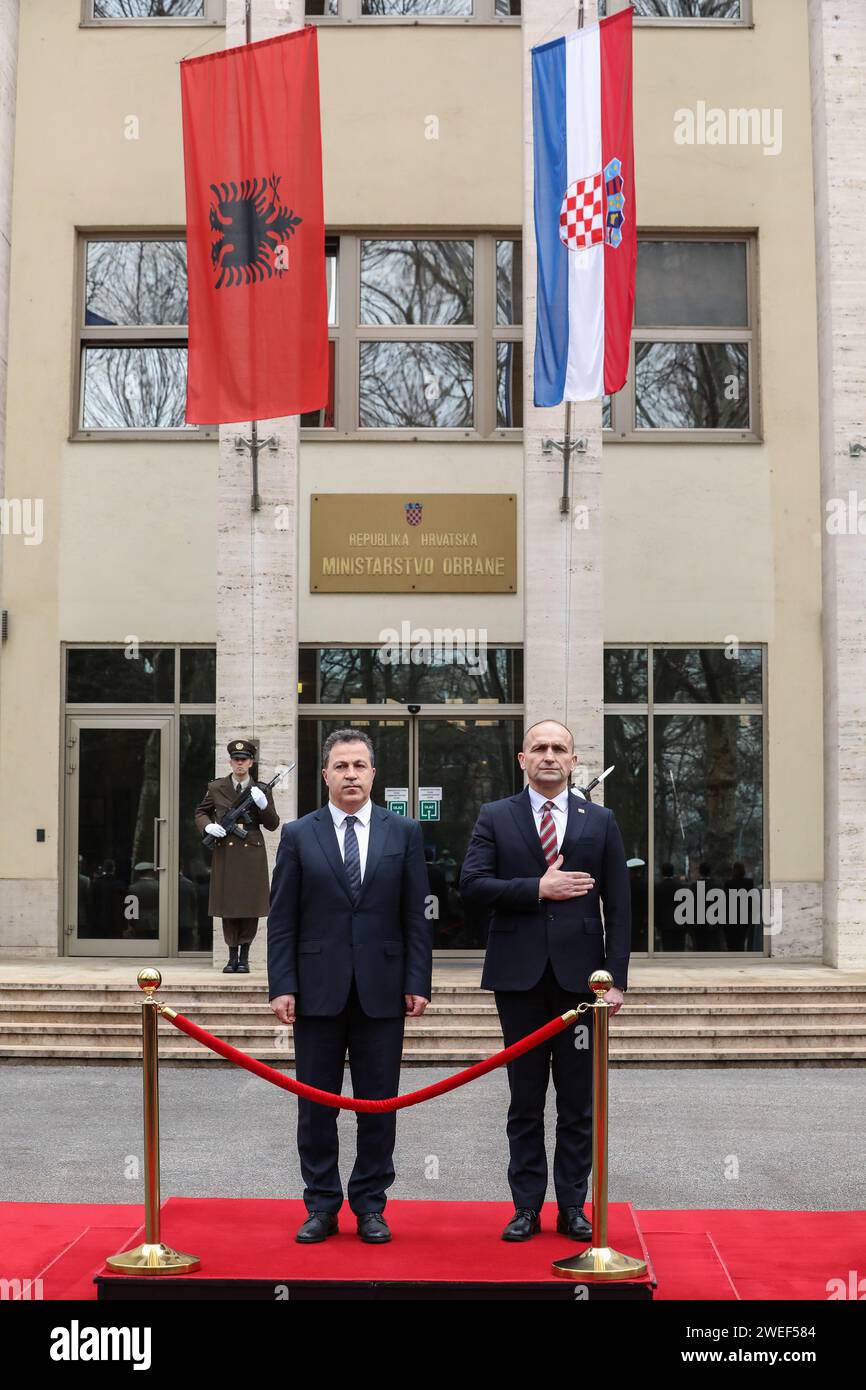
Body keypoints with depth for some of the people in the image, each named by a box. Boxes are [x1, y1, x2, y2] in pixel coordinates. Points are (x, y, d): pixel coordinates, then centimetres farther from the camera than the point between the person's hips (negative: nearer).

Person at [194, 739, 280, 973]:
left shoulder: (262, 790, 3)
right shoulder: (216, 788, 4)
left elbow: (273, 825, 2)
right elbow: (200, 812, 16)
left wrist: (263, 804, -16)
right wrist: (208, 826, -4)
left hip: (252, 854, 0)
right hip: (225, 854, 1)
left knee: (250, 905, 1)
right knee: (228, 905, 3)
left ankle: (244, 956, 12)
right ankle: (232, 955, 14)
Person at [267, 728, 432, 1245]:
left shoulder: (404, 832, 5)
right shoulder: (299, 835, 4)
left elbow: (416, 915, 4)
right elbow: (282, 920, 2)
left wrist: (418, 983, -3)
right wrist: (281, 986, -5)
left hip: (382, 990, 0)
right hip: (318, 990, 0)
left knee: (379, 1105, 6)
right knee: (317, 1106, 6)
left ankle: (371, 1206, 18)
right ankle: (322, 1207, 18)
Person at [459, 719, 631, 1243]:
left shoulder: (601, 821, 7)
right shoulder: (495, 817, 6)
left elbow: (618, 906, 4)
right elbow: (473, 883, -6)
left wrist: (617, 978, -3)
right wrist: (537, 889, -14)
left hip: (580, 975, 1)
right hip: (520, 975, 0)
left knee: (578, 1102, 6)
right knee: (525, 1101, 7)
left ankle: (573, 1207, 17)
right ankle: (527, 1208, 16)